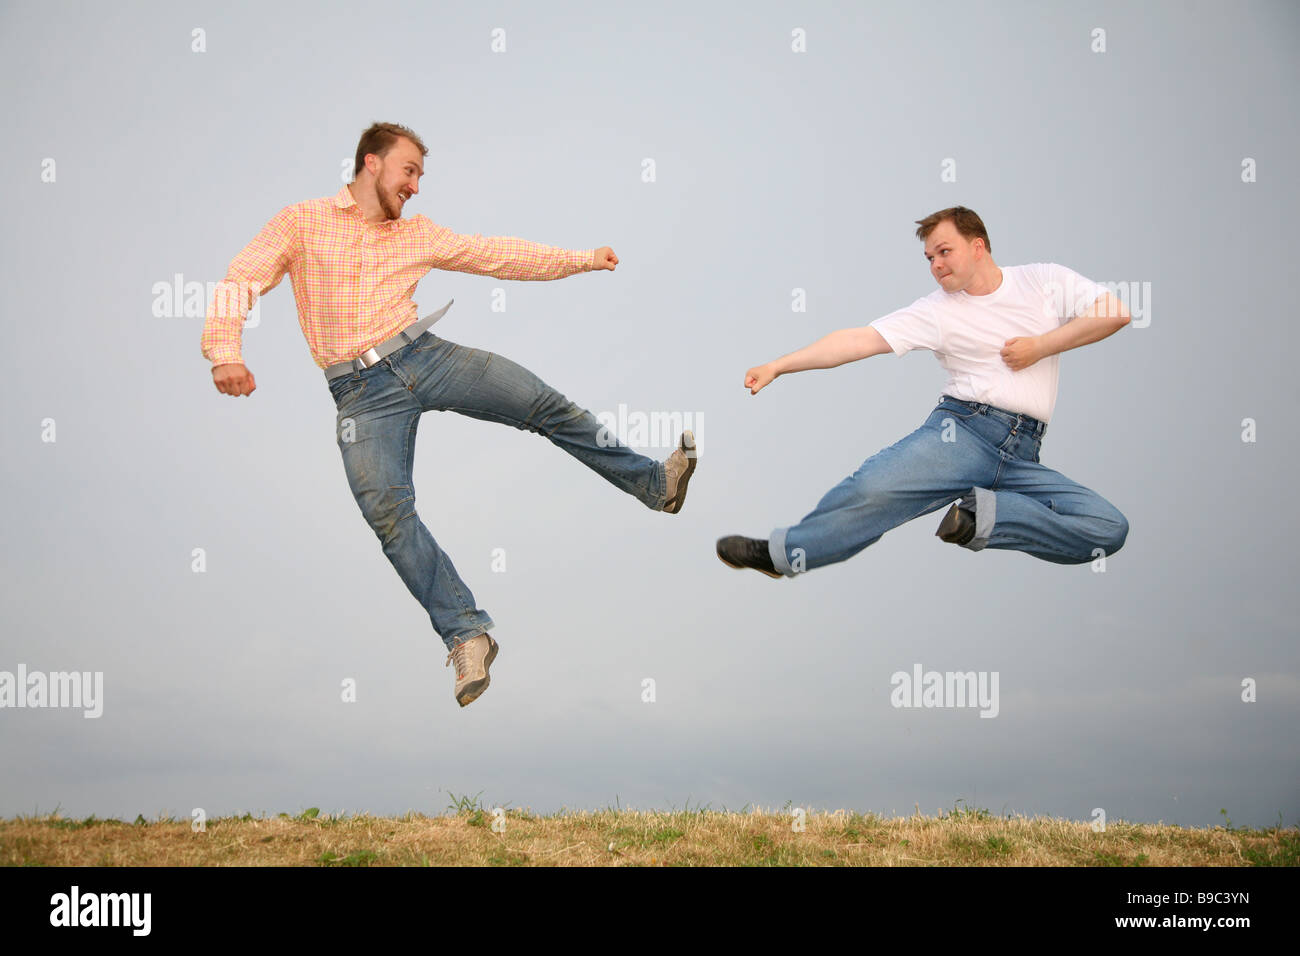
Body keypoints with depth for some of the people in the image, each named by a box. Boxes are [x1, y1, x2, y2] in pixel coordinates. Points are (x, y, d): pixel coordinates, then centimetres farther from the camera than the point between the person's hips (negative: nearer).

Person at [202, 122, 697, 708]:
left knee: (544, 403, -8)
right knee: (386, 508, -20)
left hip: (423, 354, 4)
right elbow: (240, 283, -5)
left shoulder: (418, 234, 17)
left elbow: (498, 256, 19)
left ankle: (655, 484, 4)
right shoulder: (303, 222, 4)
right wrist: (225, 352, -23)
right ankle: (466, 635, -17)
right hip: (361, 390, -4)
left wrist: (582, 259, 15)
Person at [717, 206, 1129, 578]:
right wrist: (776, 367, -6)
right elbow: (860, 340, 2)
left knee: (1109, 528, -22)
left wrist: (1041, 346, -2)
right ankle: (782, 553, -11)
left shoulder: (1045, 281, 12)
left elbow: (1116, 313, 3)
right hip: (962, 430, -1)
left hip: (1022, 457, 1)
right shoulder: (934, 311, 9)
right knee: (873, 489, -29)